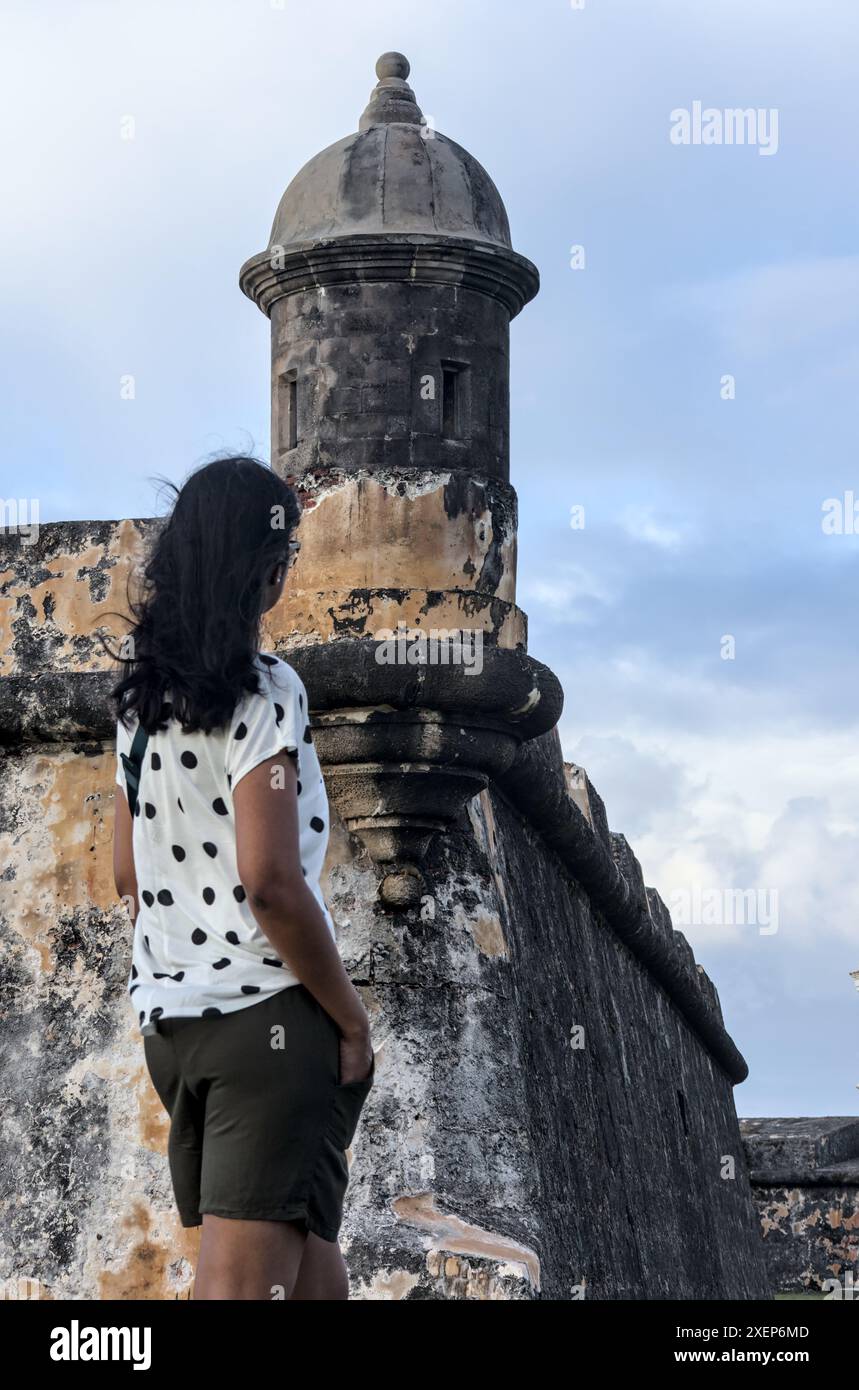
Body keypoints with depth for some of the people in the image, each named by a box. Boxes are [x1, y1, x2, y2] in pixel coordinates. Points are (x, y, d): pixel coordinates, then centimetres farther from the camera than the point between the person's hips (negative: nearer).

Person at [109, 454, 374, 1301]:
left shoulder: (142, 695, 11)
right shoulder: (263, 691, -12)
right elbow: (270, 882, -19)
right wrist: (352, 1020, -10)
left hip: (167, 1015, 8)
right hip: (271, 1011, -8)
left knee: (308, 1261, 18)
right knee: (246, 1280, -9)